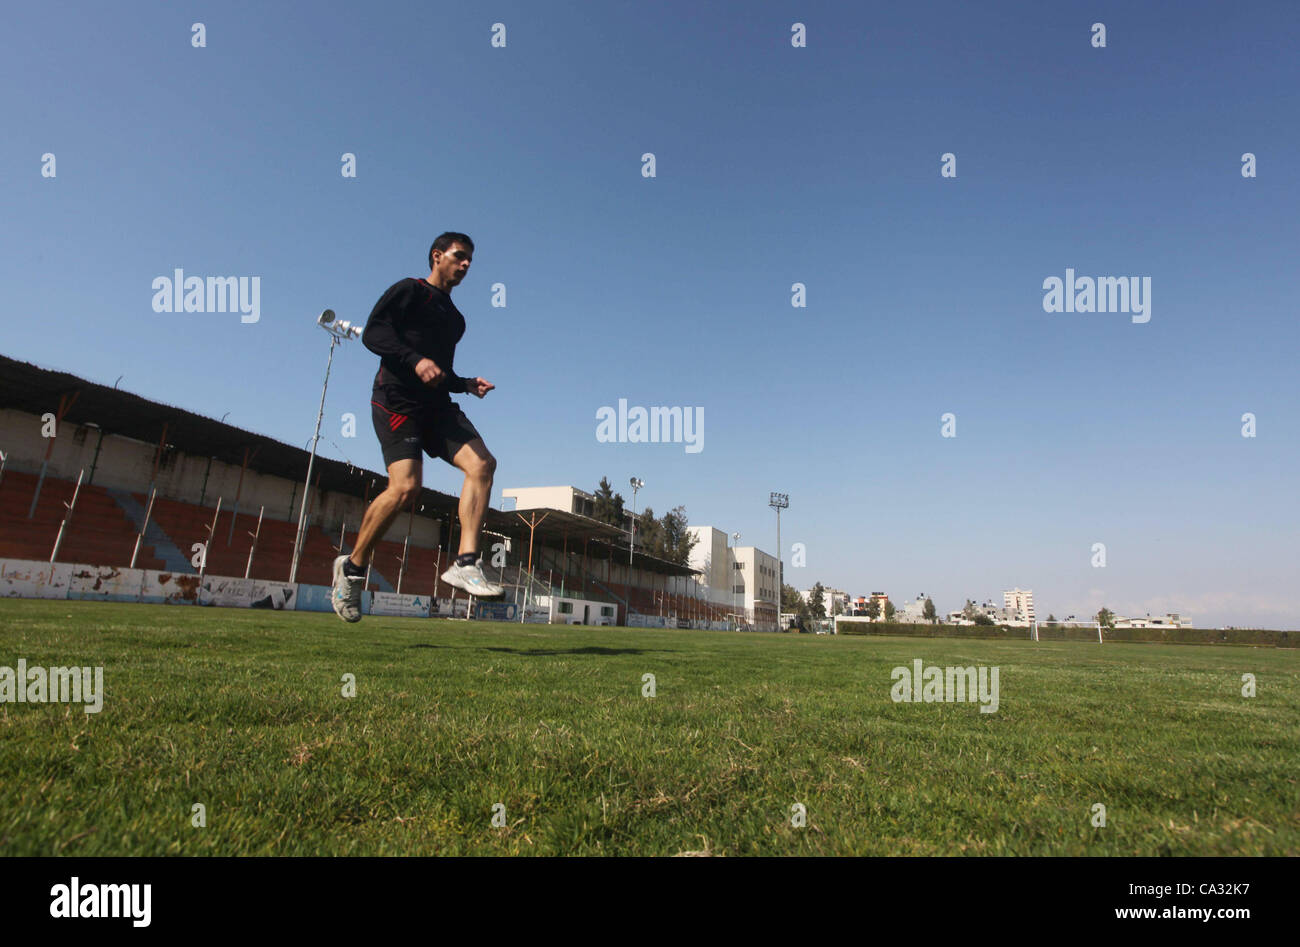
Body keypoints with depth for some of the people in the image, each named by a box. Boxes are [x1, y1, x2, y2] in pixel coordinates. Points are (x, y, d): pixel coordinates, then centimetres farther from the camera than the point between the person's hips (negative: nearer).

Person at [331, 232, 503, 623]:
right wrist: (415, 359, -21)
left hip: (436, 404, 7)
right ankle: (352, 568, 1)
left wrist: (469, 384, 12)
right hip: (397, 400, -7)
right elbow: (372, 332, -7)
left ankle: (465, 565, -21)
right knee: (405, 487, -21)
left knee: (482, 463, -17)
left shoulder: (455, 318, 27)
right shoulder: (409, 290, 6)